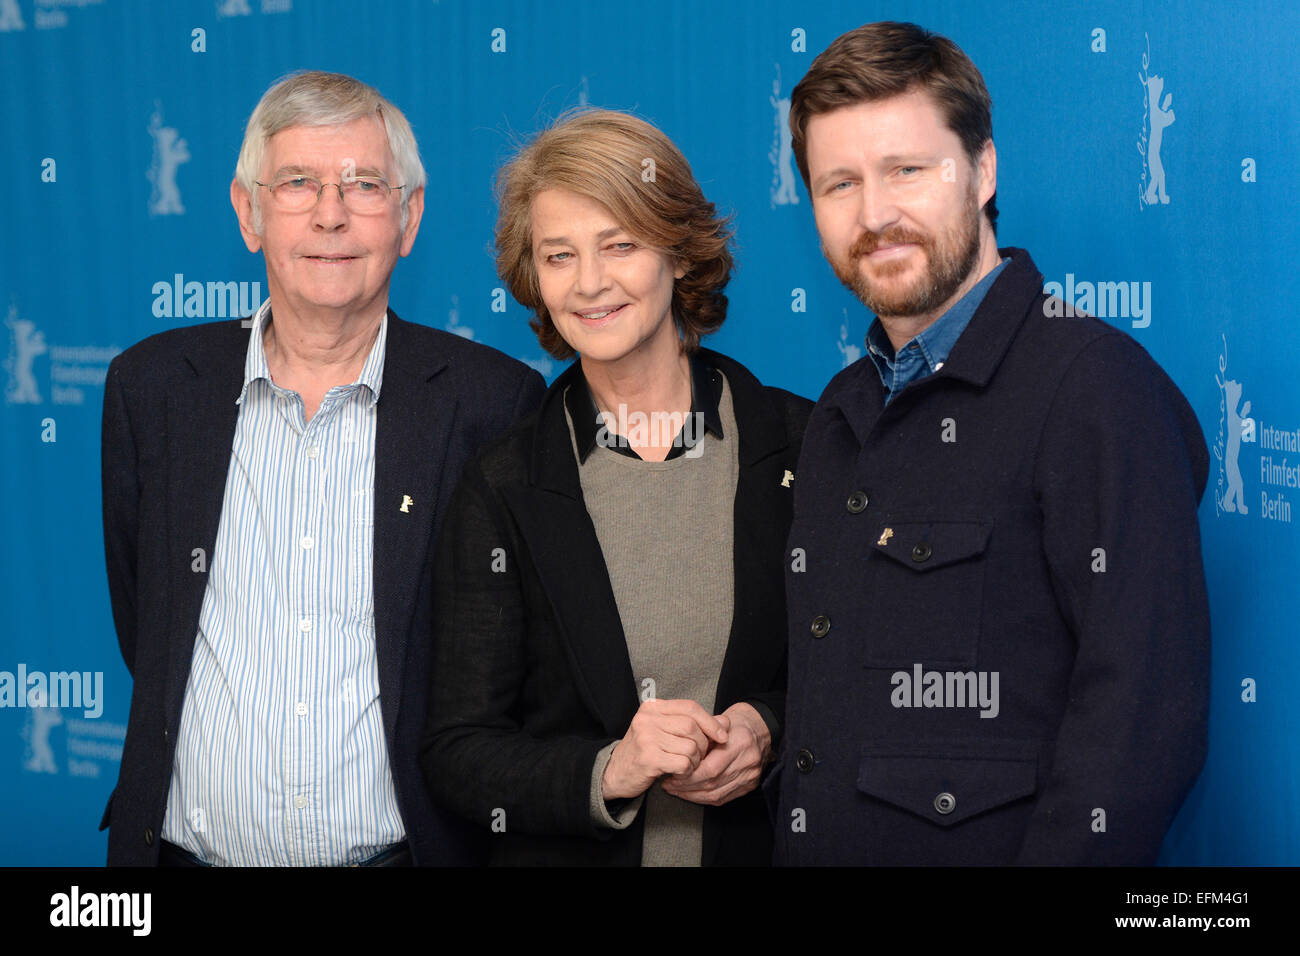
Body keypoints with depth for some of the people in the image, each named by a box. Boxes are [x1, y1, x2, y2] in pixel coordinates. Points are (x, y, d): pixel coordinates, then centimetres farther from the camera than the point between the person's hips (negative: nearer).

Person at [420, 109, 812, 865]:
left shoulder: (802, 443, -6)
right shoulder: (502, 488, -6)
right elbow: (459, 757, -7)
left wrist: (771, 729, -15)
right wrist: (608, 772, -23)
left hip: (771, 845, 1)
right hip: (566, 853, 0)